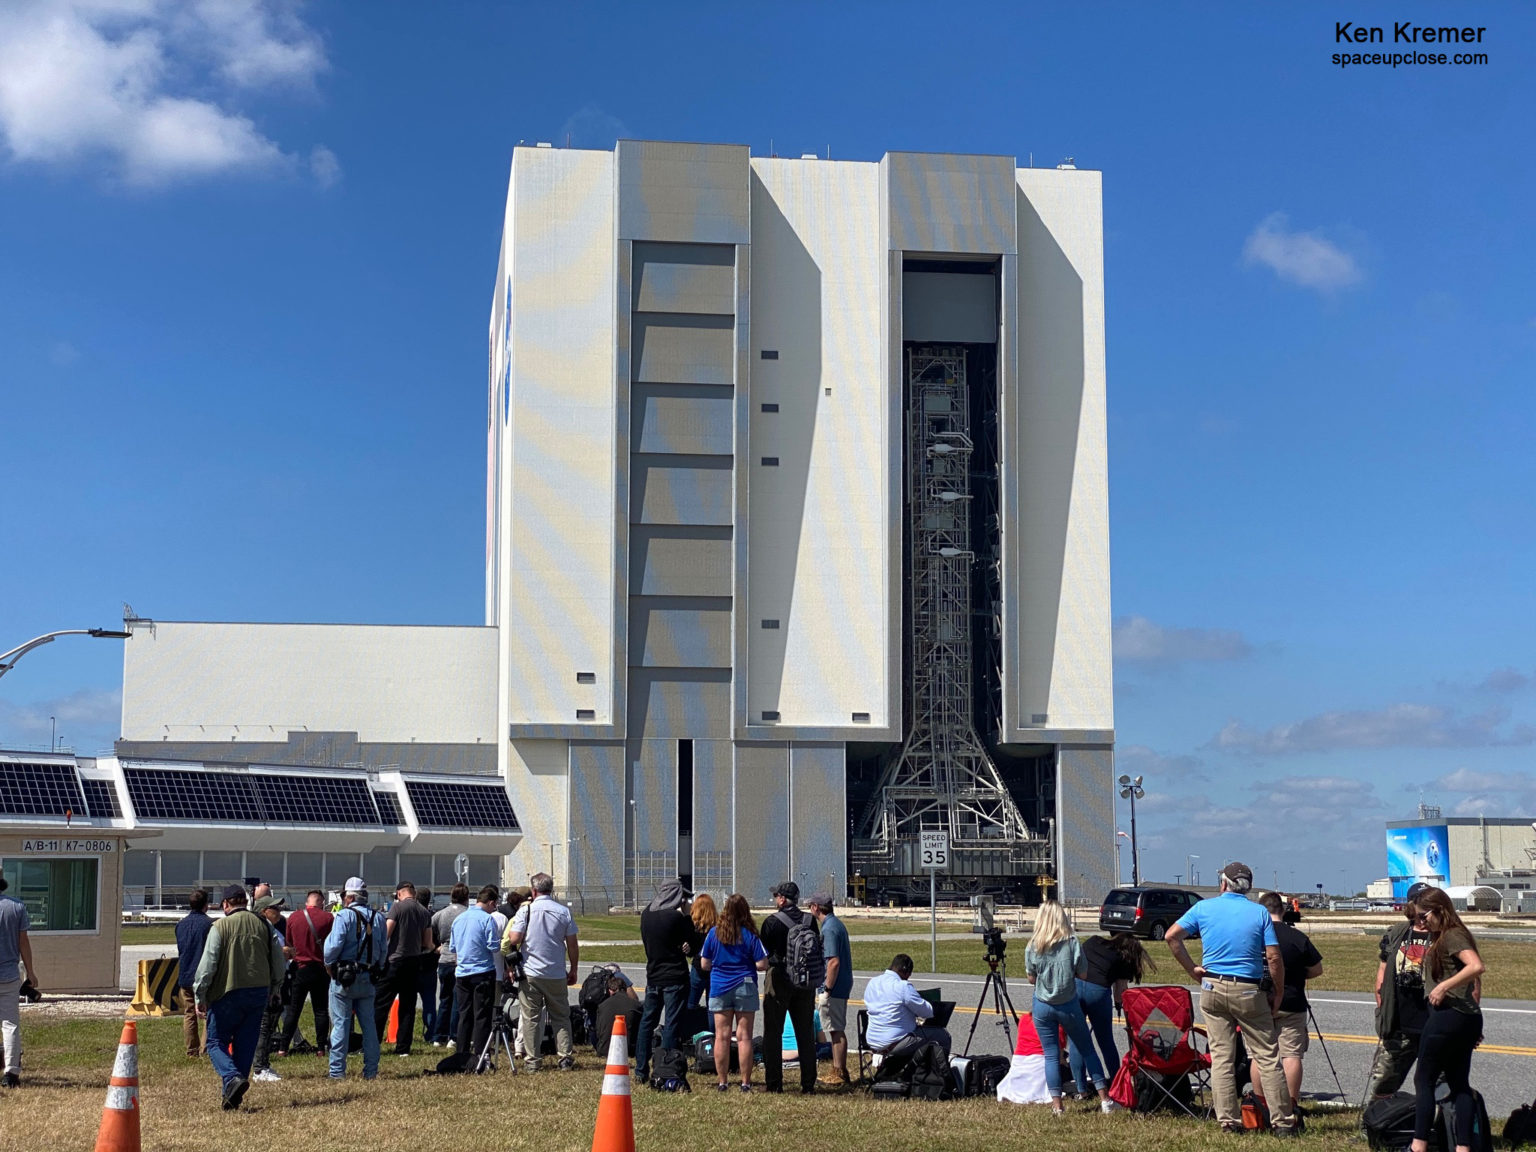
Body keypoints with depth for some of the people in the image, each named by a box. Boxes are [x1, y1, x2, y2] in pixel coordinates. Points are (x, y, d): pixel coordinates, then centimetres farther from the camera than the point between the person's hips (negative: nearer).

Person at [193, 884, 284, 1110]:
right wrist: (271, 991, 23)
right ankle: (233, 1096, 10)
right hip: (259, 992, 5)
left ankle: (232, 1078, -19)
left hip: (228, 992, -4)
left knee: (216, 1042, 5)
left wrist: (200, 996, 0)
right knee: (245, 1044, 10)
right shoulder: (264, 925, 8)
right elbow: (278, 963, 12)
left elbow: (207, 964, -8)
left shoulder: (220, 927, -7)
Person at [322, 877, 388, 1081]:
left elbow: (334, 945, -17)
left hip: (344, 977, -5)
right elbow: (384, 949, 10)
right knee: (369, 1024, 11)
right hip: (368, 979, 5)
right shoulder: (378, 918, 7)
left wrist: (329, 965, -2)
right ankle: (371, 1070, 12)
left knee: (340, 1024, 0)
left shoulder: (345, 916, -11)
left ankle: (337, 1070, 0)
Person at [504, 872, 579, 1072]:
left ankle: (532, 1061, 4)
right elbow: (573, 945, 2)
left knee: (530, 1018, 5)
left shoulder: (526, 910, -6)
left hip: (530, 973, -2)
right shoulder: (563, 911, 1)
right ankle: (566, 1058, 3)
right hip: (557, 974, 2)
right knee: (561, 1017, 10)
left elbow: (514, 939, -12)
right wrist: (573, 970, 12)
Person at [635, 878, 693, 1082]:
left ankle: (641, 1070, 17)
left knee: (647, 1022, 14)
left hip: (653, 977, 6)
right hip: (675, 978, -6)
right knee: (671, 1025, -2)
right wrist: (686, 915, -1)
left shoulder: (647, 914, 5)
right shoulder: (676, 917, -15)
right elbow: (692, 941, -6)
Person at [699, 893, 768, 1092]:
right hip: (745, 987, -2)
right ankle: (745, 1082, 4)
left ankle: (722, 1081, 8)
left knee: (722, 1036, 6)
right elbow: (763, 964, -9)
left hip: (719, 988, 2)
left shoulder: (714, 932, -2)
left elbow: (704, 965, 2)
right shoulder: (749, 934, -8)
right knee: (744, 1036, 3)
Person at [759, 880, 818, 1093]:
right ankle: (808, 1084, 10)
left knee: (773, 1032, 4)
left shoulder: (772, 922, -10)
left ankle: (773, 1083, 1)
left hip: (779, 980, -4)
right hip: (806, 982, 4)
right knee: (806, 1034, 10)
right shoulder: (810, 921, 2)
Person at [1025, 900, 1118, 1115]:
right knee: (1088, 1050, 11)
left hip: (1042, 1007, 1)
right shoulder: (1072, 943, -10)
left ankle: (1057, 1104, 5)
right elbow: (1083, 973, -5)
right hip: (1069, 1006, -1)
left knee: (1051, 1055, 8)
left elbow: (1031, 977, 1)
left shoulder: (1032, 947, -7)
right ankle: (1105, 1099, 11)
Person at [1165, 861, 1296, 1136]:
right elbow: (1274, 959, -7)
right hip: (1249, 992, -2)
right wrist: (1278, 994, 3)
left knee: (1221, 1057, 7)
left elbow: (1172, 937, 0)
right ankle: (1283, 1122, 2)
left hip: (1212, 989, 2)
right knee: (1268, 1057, 3)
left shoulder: (1204, 907, 3)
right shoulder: (1260, 913, -1)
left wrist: (1192, 969, 6)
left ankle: (1228, 1121, 6)